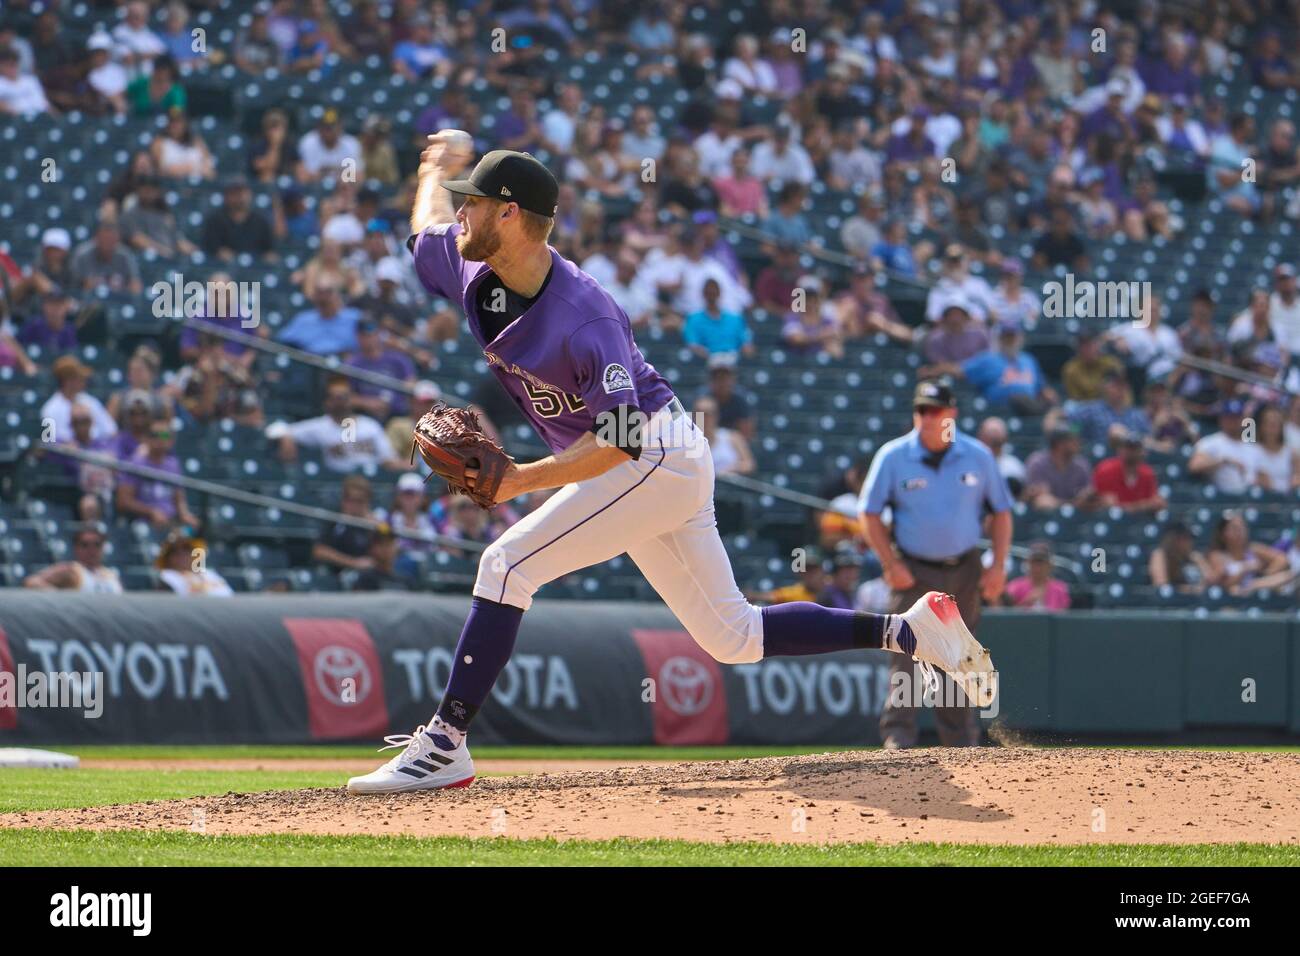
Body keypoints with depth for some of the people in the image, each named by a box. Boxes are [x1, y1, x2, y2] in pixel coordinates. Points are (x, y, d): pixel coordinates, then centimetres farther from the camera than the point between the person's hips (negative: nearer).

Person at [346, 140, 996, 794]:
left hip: (658, 459, -9)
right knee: (733, 637, 10)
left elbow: (620, 439, -29)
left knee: (508, 564, -18)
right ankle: (909, 633, 15)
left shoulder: (583, 318, -27)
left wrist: (522, 480, -34)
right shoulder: (474, 272, -3)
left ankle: (445, 745, -18)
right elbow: (426, 230, 22)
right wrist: (436, 169, 39)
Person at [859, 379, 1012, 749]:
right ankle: (898, 738, -11)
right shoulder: (893, 456, -6)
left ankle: (961, 743, 14)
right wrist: (891, 564, -10)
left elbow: (1001, 511, 8)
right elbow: (869, 513, -1)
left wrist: (998, 565, -1)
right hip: (915, 570, -2)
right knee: (908, 654, -11)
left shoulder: (977, 456, 0)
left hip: (964, 571, 2)